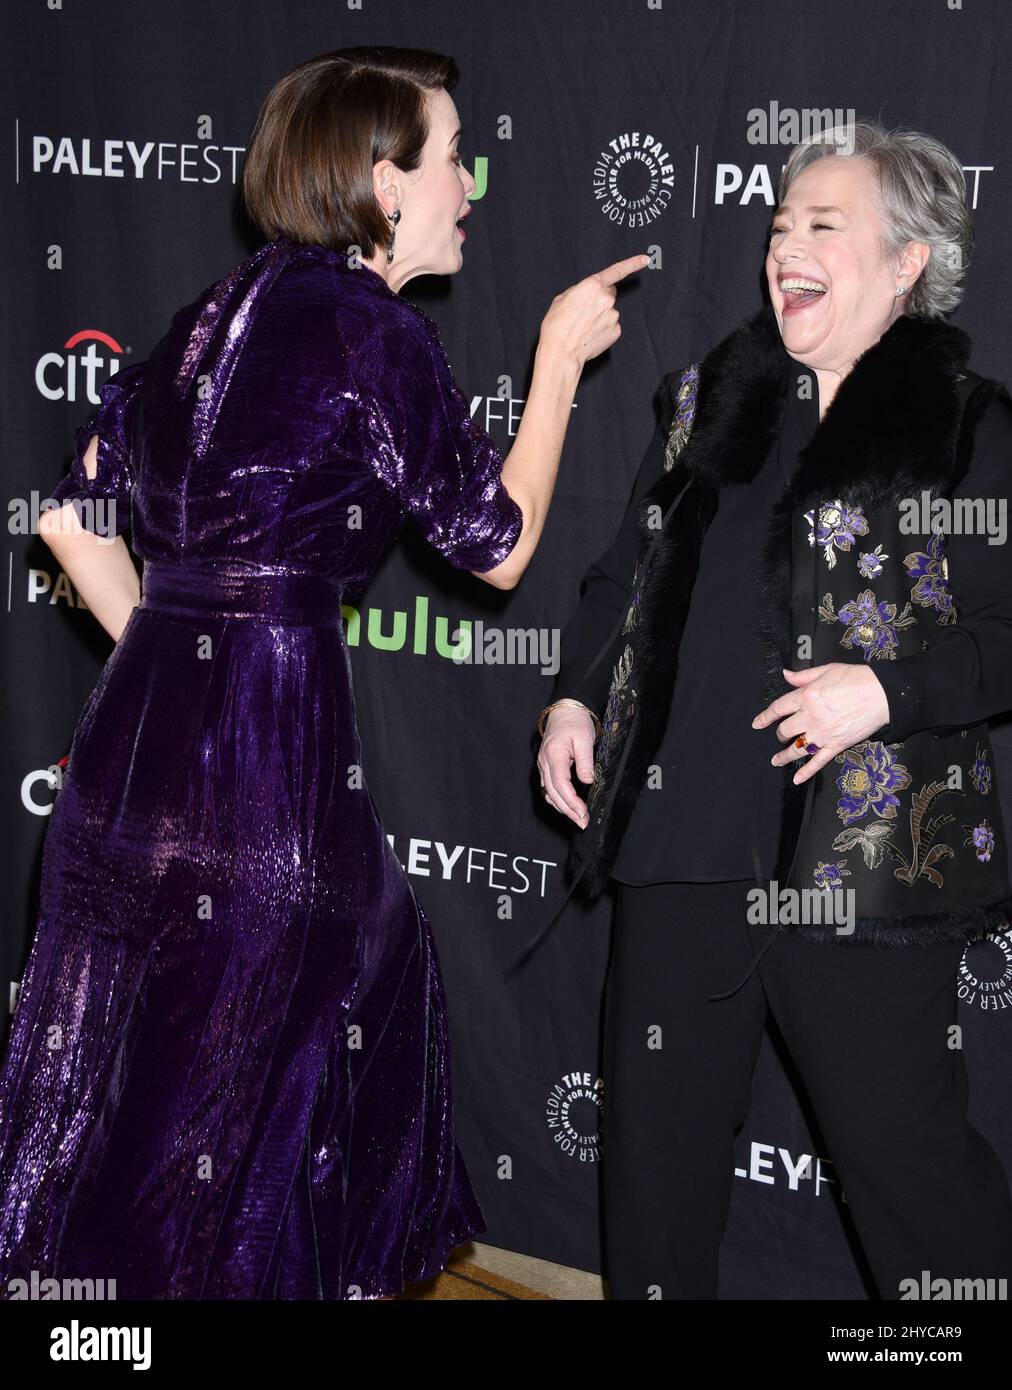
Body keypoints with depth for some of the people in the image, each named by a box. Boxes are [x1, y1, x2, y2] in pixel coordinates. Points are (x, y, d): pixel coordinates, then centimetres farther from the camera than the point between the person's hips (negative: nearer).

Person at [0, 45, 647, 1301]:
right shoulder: (375, 329, -10)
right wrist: (560, 357, 7)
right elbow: (498, 545, -2)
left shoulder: (222, 306, 13)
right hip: (266, 738, -8)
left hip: (141, 722, 8)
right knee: (240, 1077, 6)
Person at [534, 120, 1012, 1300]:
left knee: (903, 1157, 1)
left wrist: (884, 689, -20)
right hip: (679, 844, 5)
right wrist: (574, 695, 8)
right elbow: (627, 571, 20)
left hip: (861, 861, -5)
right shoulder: (707, 395, 12)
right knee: (655, 1137, 16)